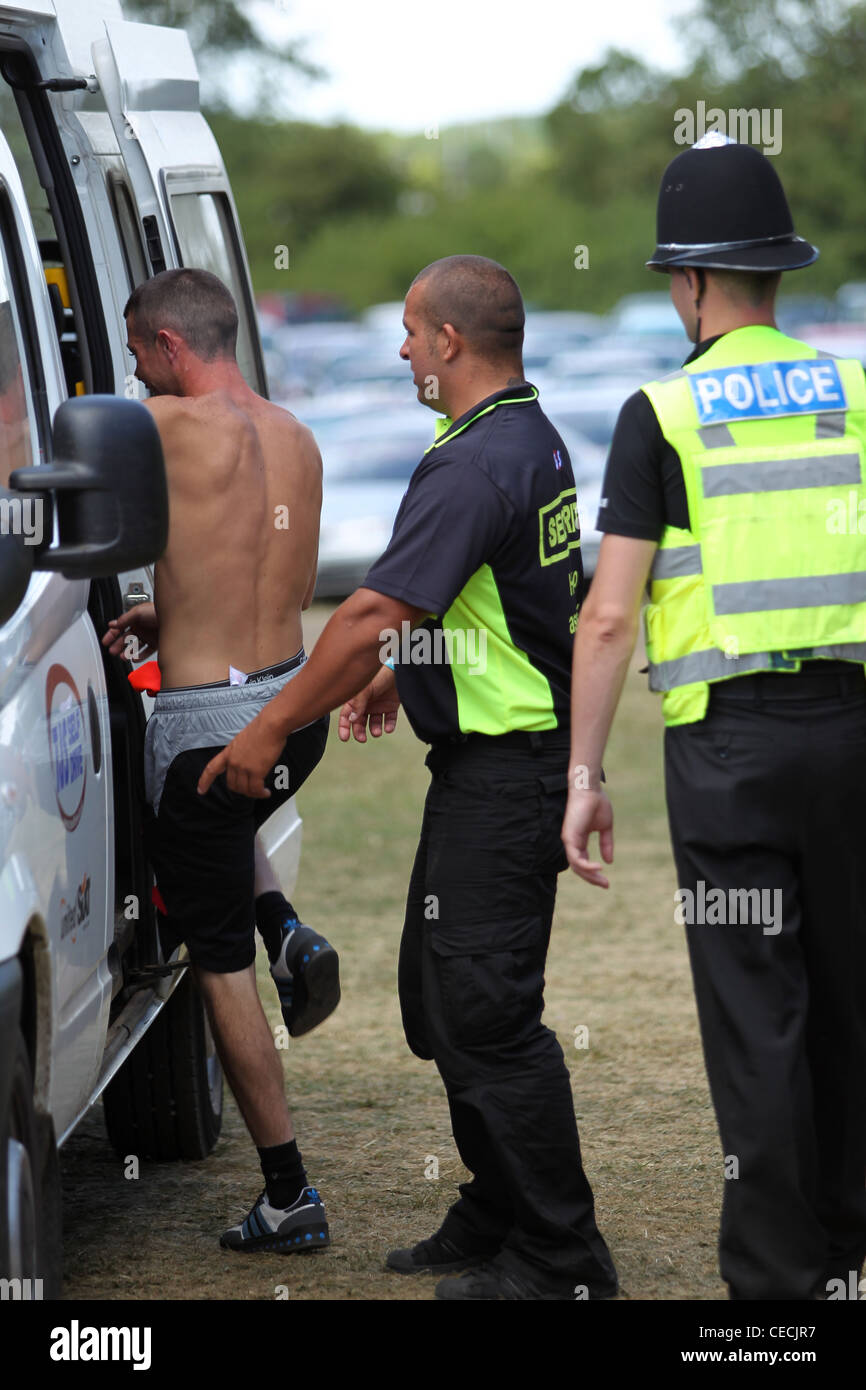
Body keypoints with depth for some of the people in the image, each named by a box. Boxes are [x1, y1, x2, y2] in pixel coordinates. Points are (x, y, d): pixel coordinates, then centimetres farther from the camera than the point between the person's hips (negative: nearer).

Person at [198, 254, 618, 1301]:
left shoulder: (476, 465, -20)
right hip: (488, 763, 11)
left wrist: (268, 731, -15)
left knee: (485, 1014, -7)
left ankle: (560, 1259, -2)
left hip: (503, 775, -11)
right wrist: (397, 675, 31)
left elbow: (373, 616, -22)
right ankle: (496, 1218, 25)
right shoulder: (533, 439, 13)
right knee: (442, 997, 17)